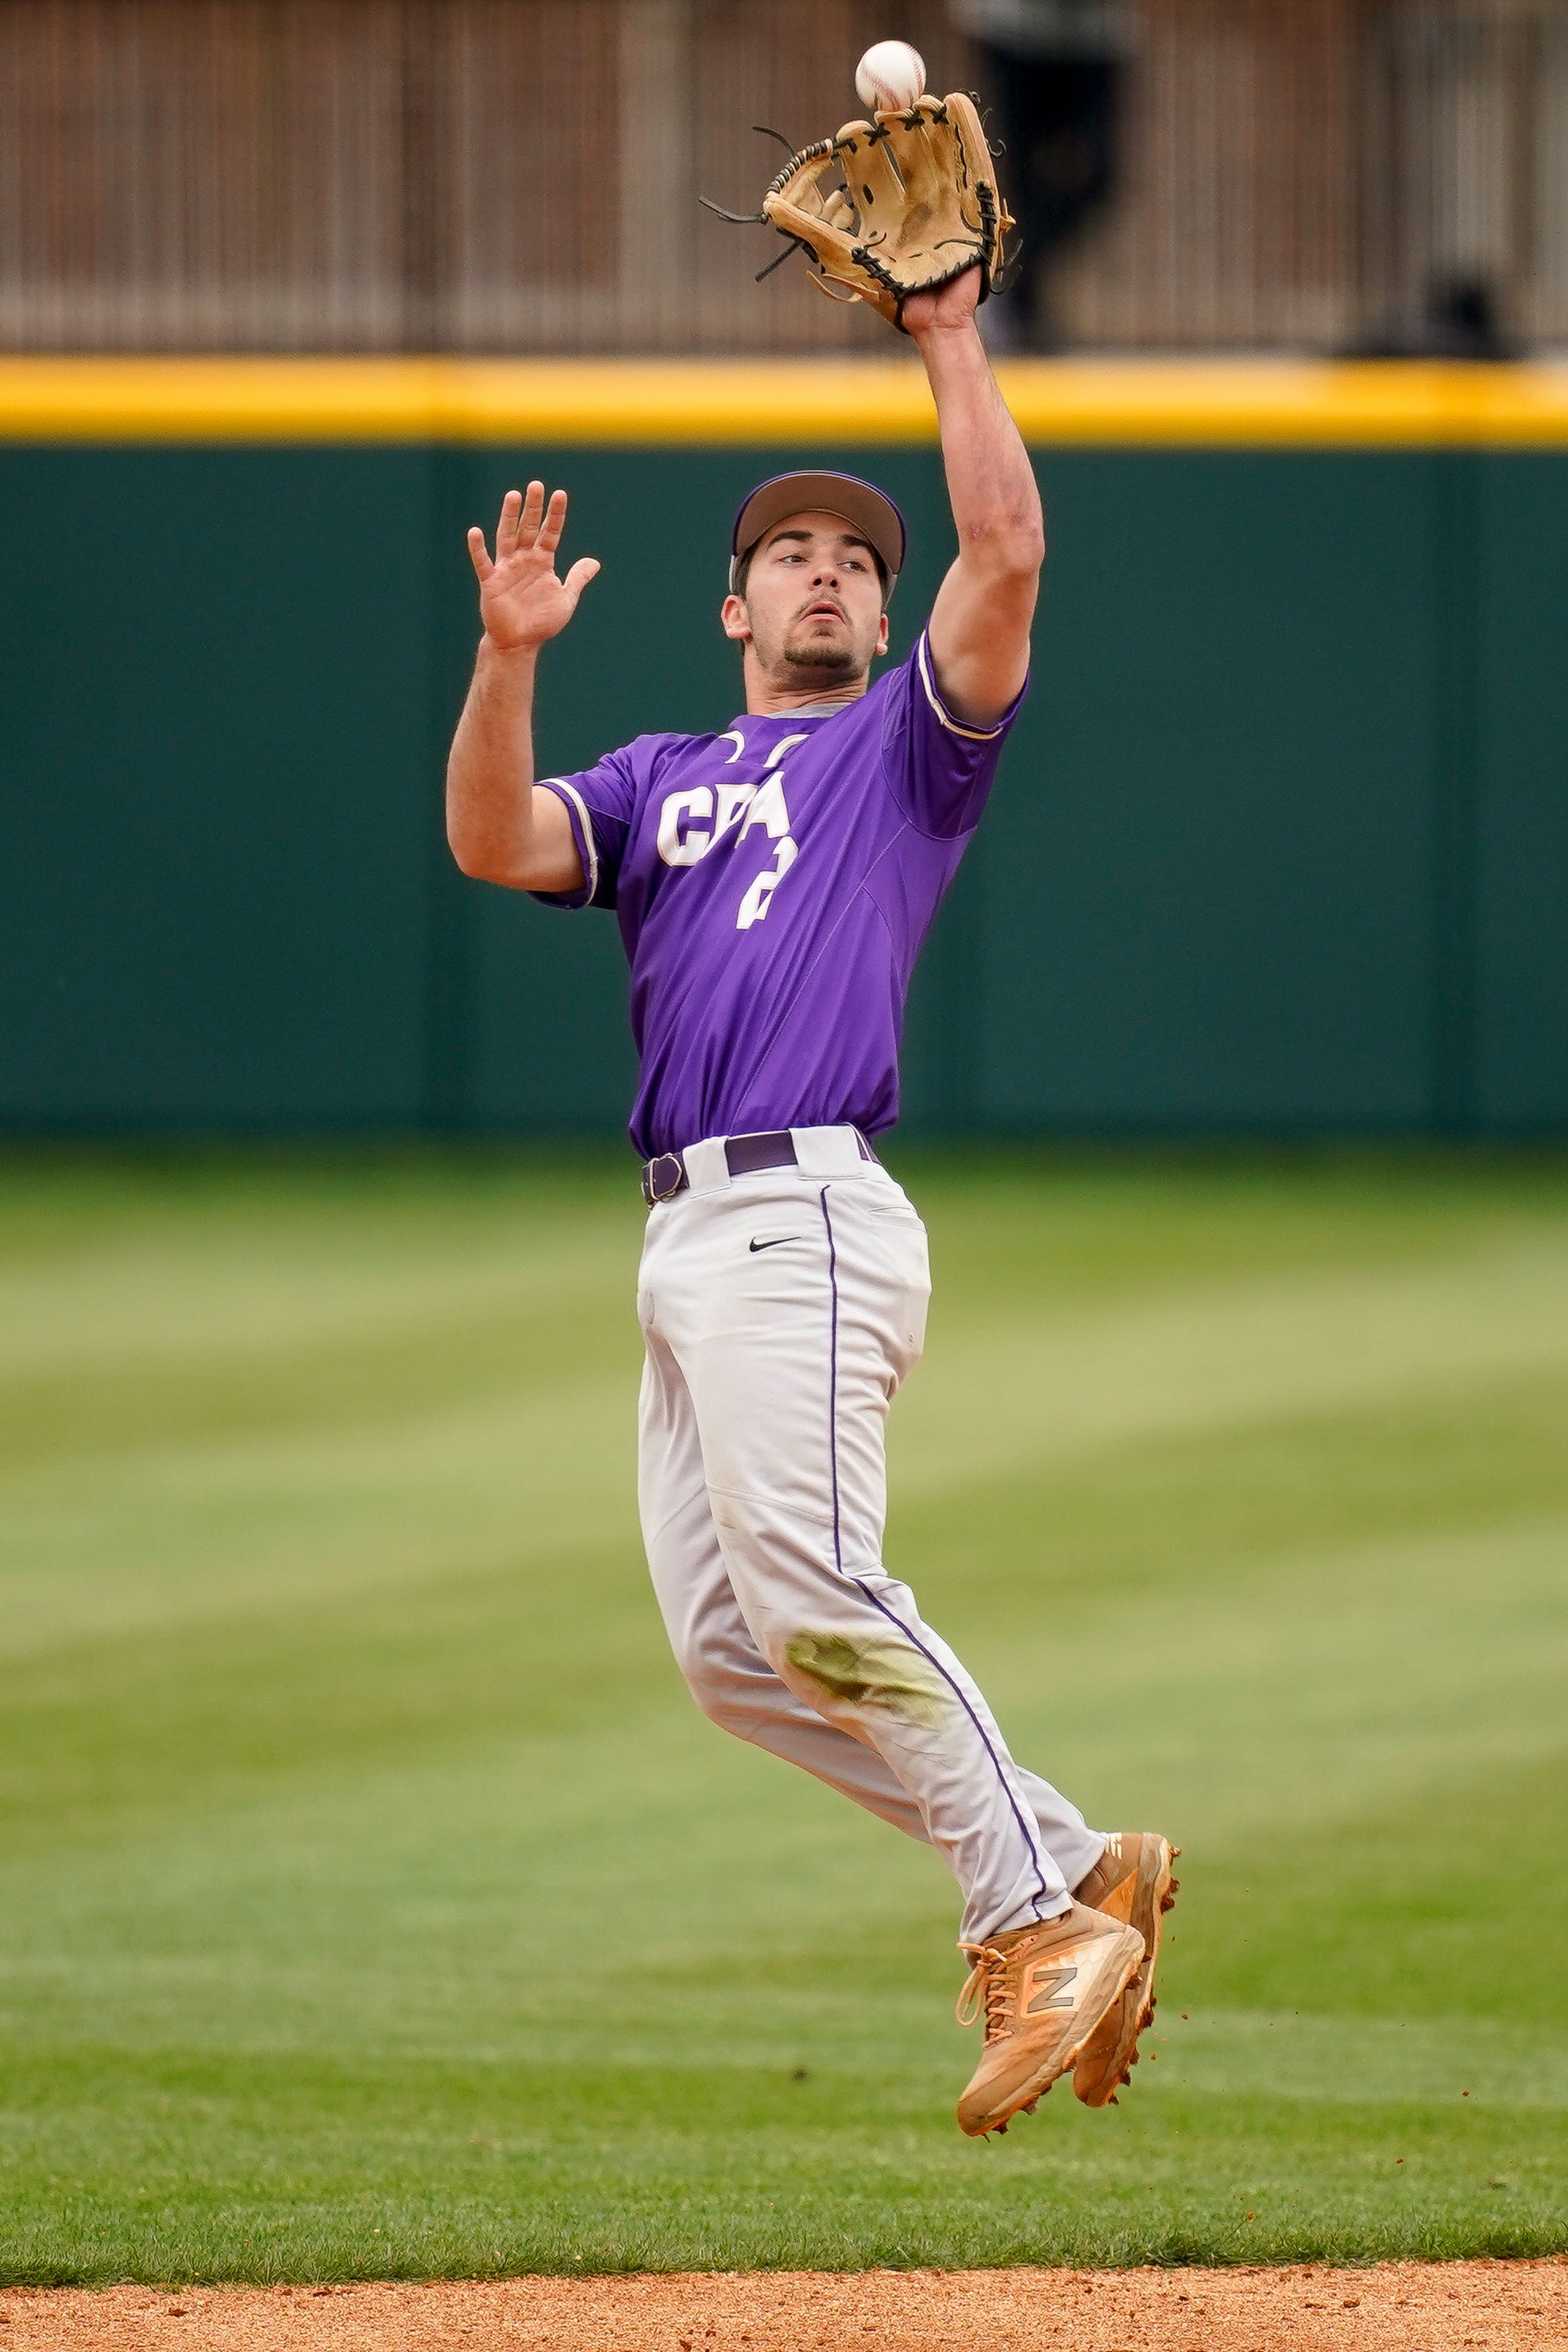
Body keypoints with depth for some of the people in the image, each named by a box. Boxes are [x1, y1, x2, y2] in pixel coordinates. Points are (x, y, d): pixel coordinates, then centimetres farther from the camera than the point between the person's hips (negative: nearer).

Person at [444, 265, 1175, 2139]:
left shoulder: (909, 740, 12)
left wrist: (950, 343, 1)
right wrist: (508, 653, -8)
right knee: (731, 1654, 0)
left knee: (811, 1587, -24)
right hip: (684, 1241, 7)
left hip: (805, 1218, -7)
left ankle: (1043, 1914, -21)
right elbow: (489, 844, 6)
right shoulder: (657, 784, 25)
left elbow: (1007, 556, -4)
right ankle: (1074, 1870, 3)